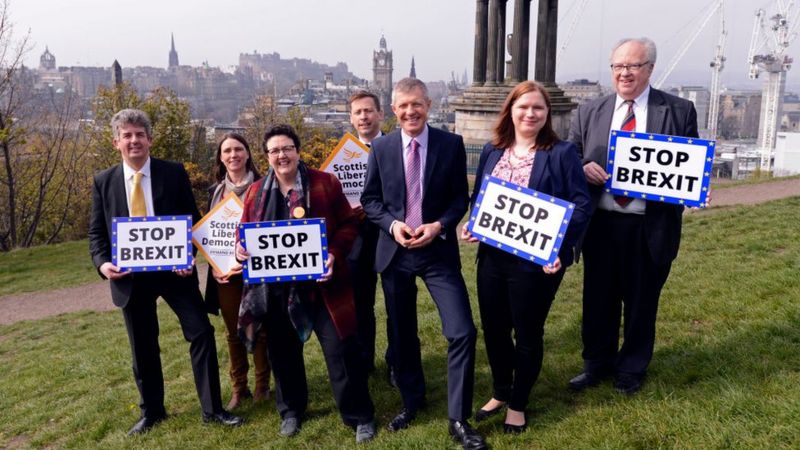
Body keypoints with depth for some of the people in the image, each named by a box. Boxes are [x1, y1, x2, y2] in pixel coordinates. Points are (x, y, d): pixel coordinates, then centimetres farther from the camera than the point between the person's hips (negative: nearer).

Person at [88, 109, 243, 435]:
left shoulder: (174, 173, -1)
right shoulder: (103, 181, 5)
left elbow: (193, 219, 0)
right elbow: (96, 231, 7)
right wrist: (102, 262, -11)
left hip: (173, 269, -2)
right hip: (130, 275, 2)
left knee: (201, 333, -4)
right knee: (142, 347, 13)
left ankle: (212, 409, 10)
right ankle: (151, 411, 32)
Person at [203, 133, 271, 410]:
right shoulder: (215, 191, 11)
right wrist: (214, 265, 0)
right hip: (224, 271, 4)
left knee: (258, 329, 4)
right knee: (233, 332, 10)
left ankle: (262, 385, 18)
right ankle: (238, 388, 21)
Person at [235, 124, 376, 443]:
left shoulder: (325, 183, -2)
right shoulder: (256, 192, 7)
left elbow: (349, 224, -1)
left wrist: (334, 253, -18)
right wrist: (240, 247, -8)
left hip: (321, 283, -3)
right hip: (276, 288, 3)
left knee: (340, 348, 0)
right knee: (282, 351, 15)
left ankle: (359, 415, 17)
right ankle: (291, 410, 37)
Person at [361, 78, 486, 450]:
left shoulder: (451, 144, -2)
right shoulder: (381, 148, 1)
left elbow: (460, 197, 1)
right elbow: (370, 199, 5)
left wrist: (439, 226, -16)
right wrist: (392, 224, -13)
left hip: (438, 250, -1)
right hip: (394, 251, 2)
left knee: (462, 332, -9)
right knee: (401, 334, 14)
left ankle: (458, 419, 7)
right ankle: (411, 401, 37)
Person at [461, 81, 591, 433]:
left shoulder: (562, 153, -6)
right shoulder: (492, 151, 8)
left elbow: (581, 204, -9)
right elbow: (478, 197, 16)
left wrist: (560, 247, -20)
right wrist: (472, 227, -3)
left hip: (536, 261, -4)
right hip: (492, 256, 5)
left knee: (527, 334, 11)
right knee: (493, 329, 14)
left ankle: (518, 404, 31)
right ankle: (500, 393, 38)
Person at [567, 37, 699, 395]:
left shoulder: (679, 111, 1)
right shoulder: (589, 113, 7)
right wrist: (582, 169, -12)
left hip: (651, 228, -2)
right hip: (600, 224, 2)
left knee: (641, 301, 12)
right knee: (598, 299, 13)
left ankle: (631, 369, 33)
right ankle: (597, 363, 34)